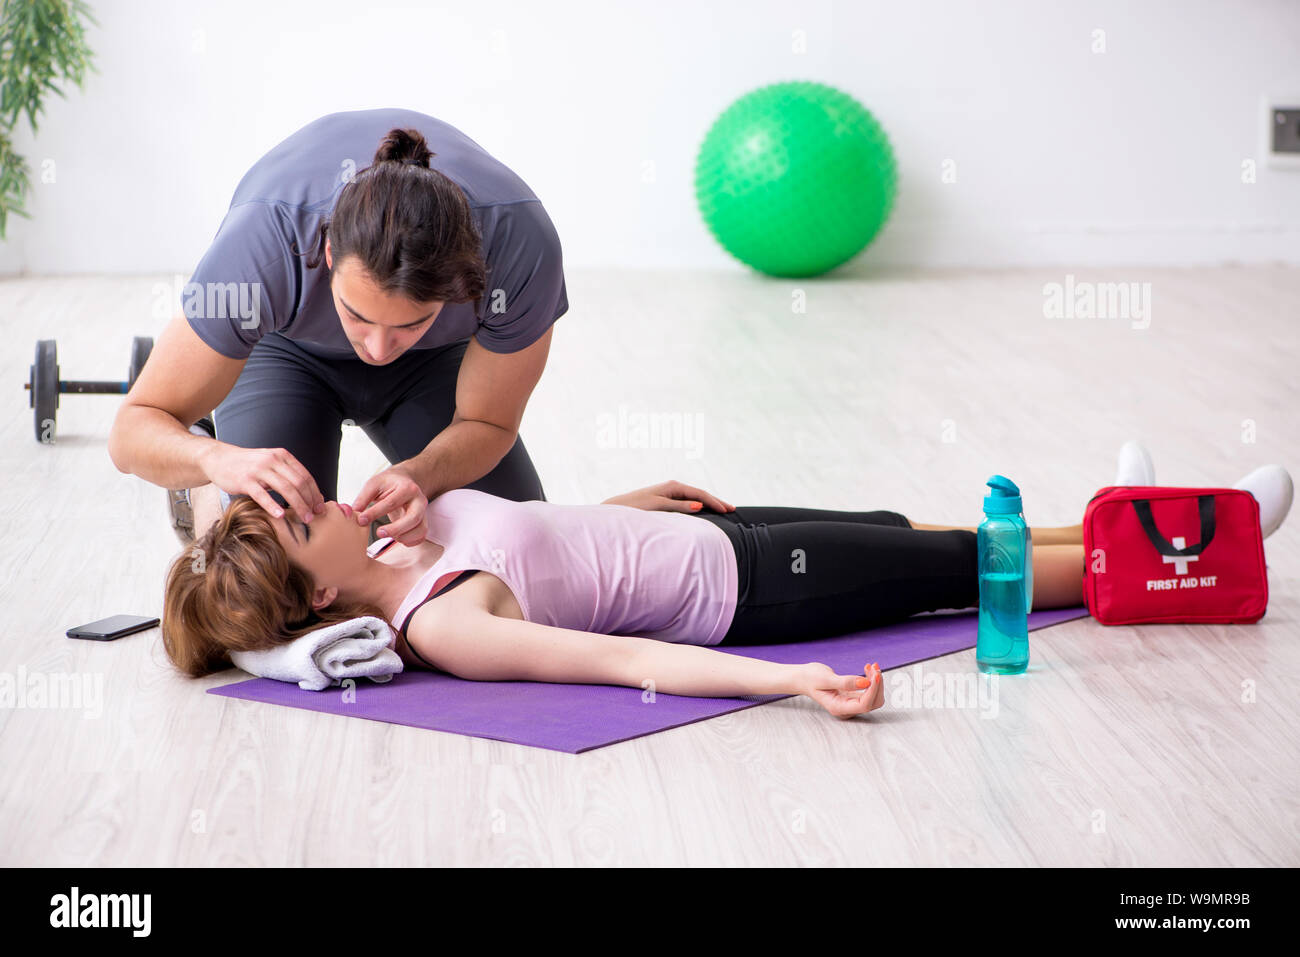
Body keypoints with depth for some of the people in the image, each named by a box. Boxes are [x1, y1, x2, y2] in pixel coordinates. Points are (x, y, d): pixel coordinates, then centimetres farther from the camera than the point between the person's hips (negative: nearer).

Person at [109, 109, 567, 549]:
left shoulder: (519, 242, -41)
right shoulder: (264, 240, -43)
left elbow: (487, 423, -23)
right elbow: (132, 432, -36)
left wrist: (417, 476, -45)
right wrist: (218, 458, -59)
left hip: (436, 359, 2)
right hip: (287, 349, -2)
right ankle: (208, 496, 13)